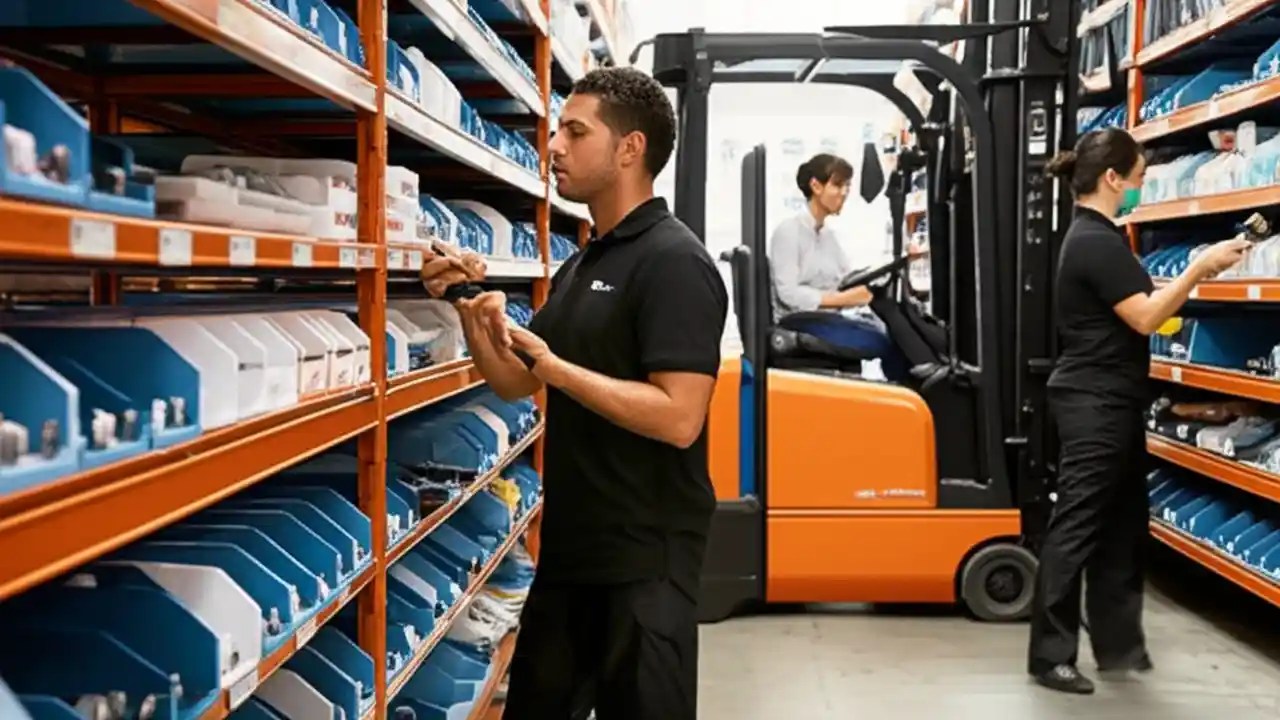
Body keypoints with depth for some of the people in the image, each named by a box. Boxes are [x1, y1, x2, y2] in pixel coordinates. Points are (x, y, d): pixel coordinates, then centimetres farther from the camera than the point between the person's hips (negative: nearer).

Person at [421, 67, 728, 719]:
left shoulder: (673, 262, -16)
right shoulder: (582, 263, 12)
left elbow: (678, 417, -25)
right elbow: (517, 383, 16)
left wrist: (559, 369, -22)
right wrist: (473, 315, -1)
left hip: (645, 552, -9)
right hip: (571, 542, 9)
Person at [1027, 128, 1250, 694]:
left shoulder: (1095, 237, 15)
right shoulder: (1097, 242, -17)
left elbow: (1133, 307, 16)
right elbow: (1145, 318, -19)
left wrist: (1195, 273, 12)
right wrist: (1201, 267, -16)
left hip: (1108, 402, 11)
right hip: (1096, 404, -11)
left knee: (1121, 525, 14)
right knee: (1077, 527, -6)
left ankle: (1117, 644, 23)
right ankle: (1050, 655, 1)